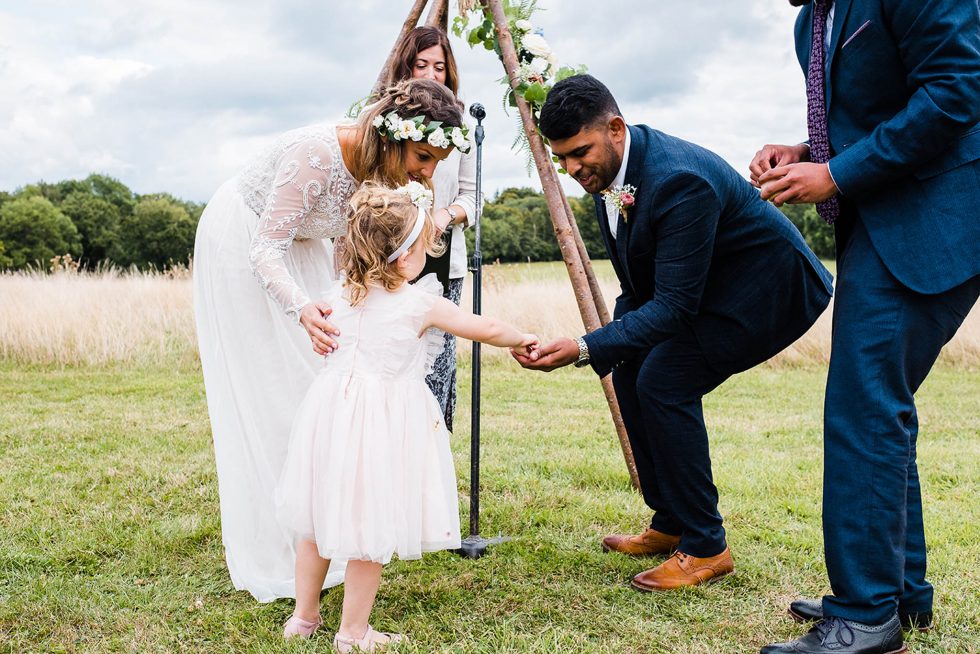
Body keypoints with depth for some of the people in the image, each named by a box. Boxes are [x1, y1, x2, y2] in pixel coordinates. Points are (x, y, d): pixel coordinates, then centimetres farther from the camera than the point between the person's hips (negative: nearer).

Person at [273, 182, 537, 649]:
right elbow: (488, 330, 2)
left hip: (333, 413, 6)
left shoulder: (338, 297, 3)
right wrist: (521, 341, 20)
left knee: (320, 517, 18)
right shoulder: (423, 304, -9)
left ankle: (304, 617, 32)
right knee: (368, 527, 4)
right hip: (384, 423, -5)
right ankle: (352, 633, 14)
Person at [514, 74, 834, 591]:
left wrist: (585, 348, -40)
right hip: (709, 286, 10)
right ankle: (670, 524, 19)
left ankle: (705, 547, -7)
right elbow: (638, 284, 9)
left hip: (771, 285, -10)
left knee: (665, 380, -22)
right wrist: (613, 346, -2)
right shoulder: (606, 172, -4)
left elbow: (675, 304, -33)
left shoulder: (679, 179, -32)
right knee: (630, 371, 6)